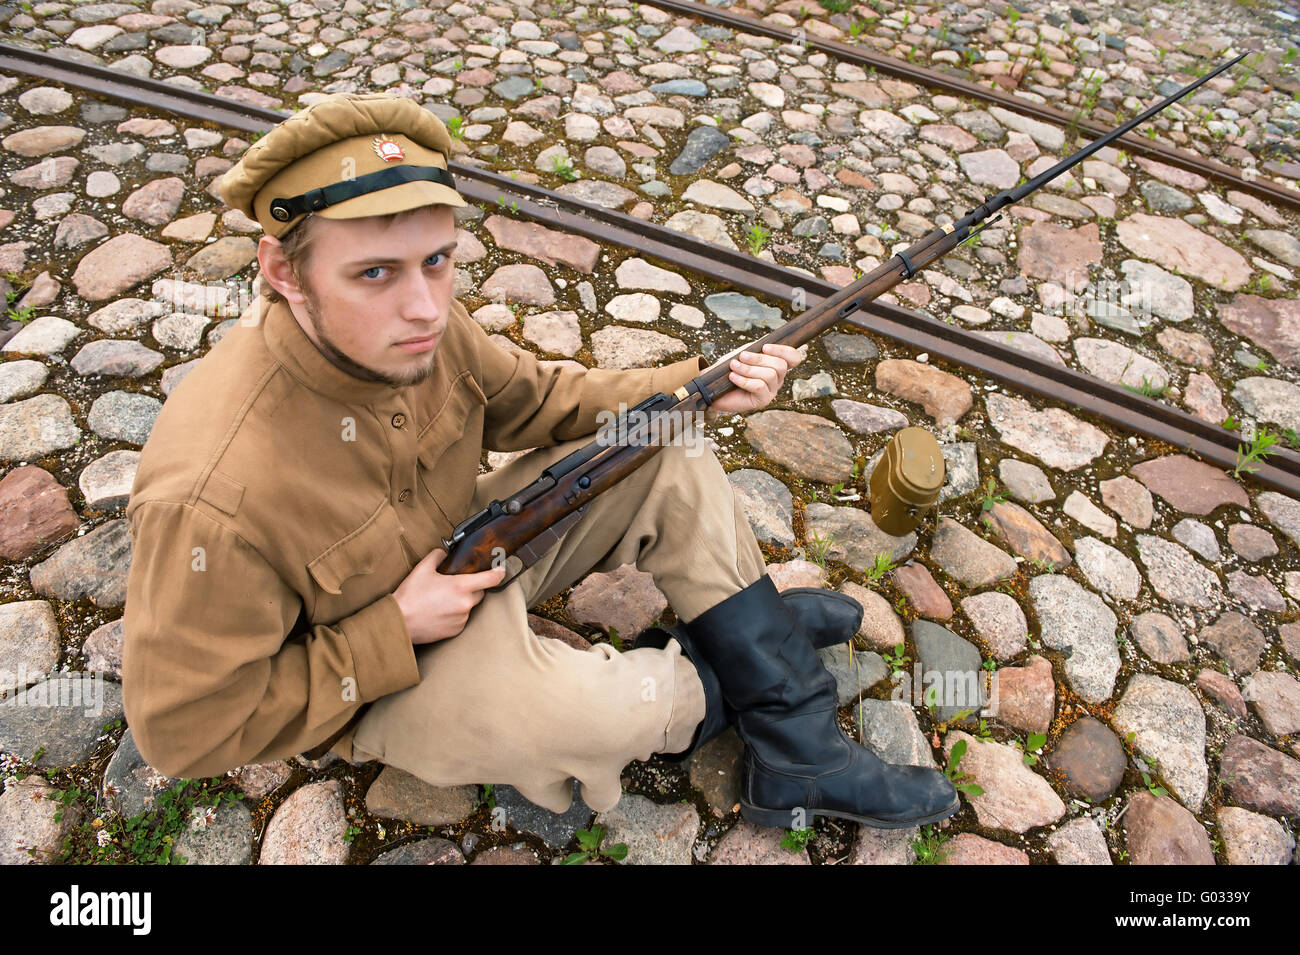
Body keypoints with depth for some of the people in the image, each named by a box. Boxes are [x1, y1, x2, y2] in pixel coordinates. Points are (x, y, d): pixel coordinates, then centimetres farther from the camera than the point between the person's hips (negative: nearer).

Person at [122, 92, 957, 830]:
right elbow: (185, 731, -23)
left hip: (464, 548, 7)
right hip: (363, 686, -6)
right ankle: (702, 689, 4)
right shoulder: (213, 502, -36)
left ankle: (803, 761, 3)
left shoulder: (421, 325, -18)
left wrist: (698, 388, -10)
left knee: (675, 475, -6)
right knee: (553, 703, -36)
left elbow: (534, 399, 1)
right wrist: (394, 632, -26)